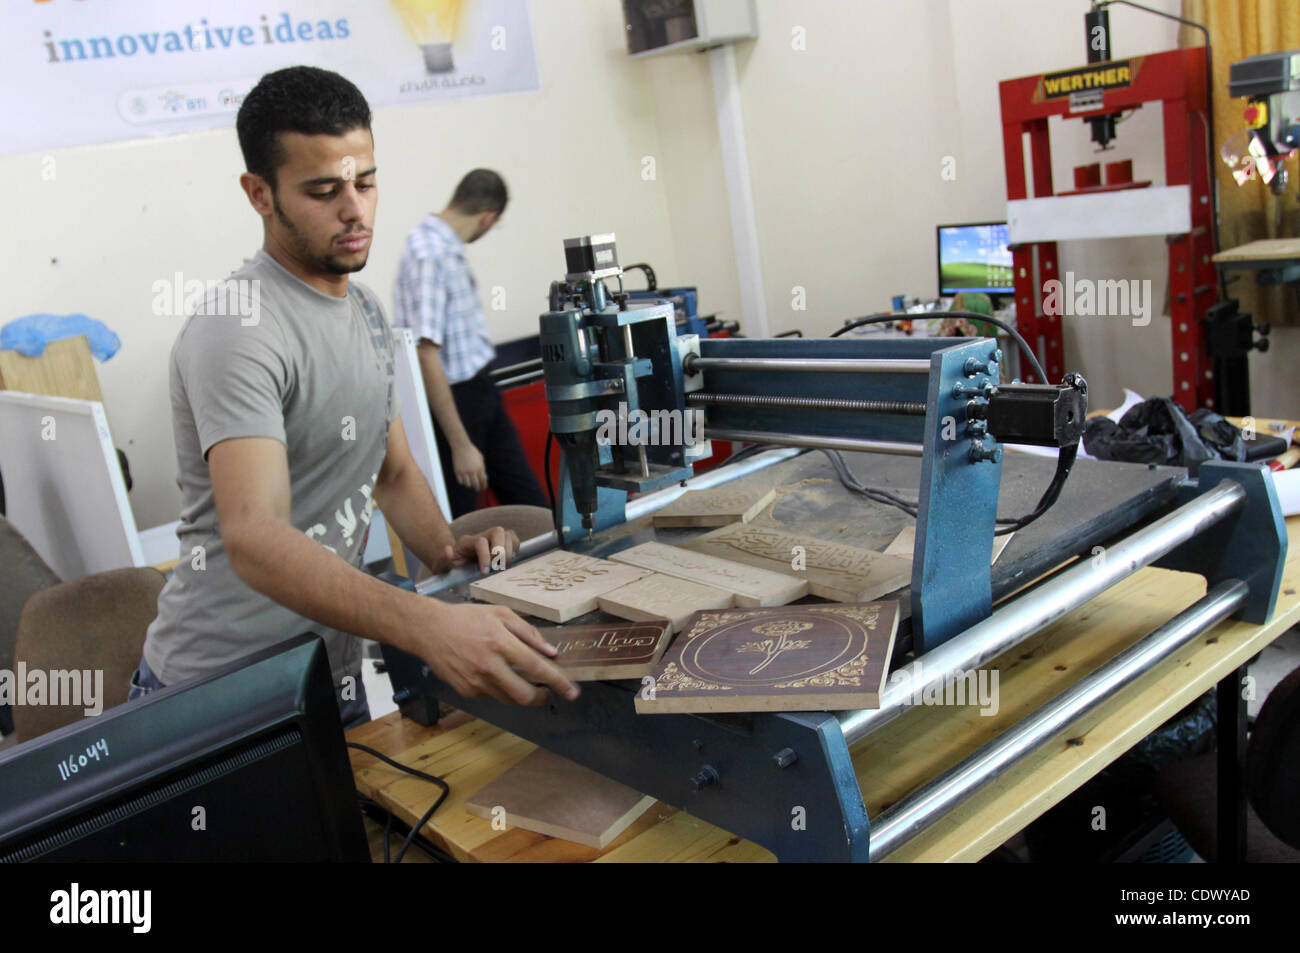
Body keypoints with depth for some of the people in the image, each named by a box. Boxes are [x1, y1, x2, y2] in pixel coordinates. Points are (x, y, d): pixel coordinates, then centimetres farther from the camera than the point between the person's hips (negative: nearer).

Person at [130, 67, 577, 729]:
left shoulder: (365, 310, 9)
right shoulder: (239, 326, -21)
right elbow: (253, 538, -34)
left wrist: (444, 550, -4)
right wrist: (429, 626, -47)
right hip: (216, 695, -8)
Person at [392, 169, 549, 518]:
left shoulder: (446, 246, 6)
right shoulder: (430, 256, -23)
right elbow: (426, 357, -27)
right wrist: (461, 445, -27)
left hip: (481, 390, 9)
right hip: (454, 398, -9)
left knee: (529, 502, 14)